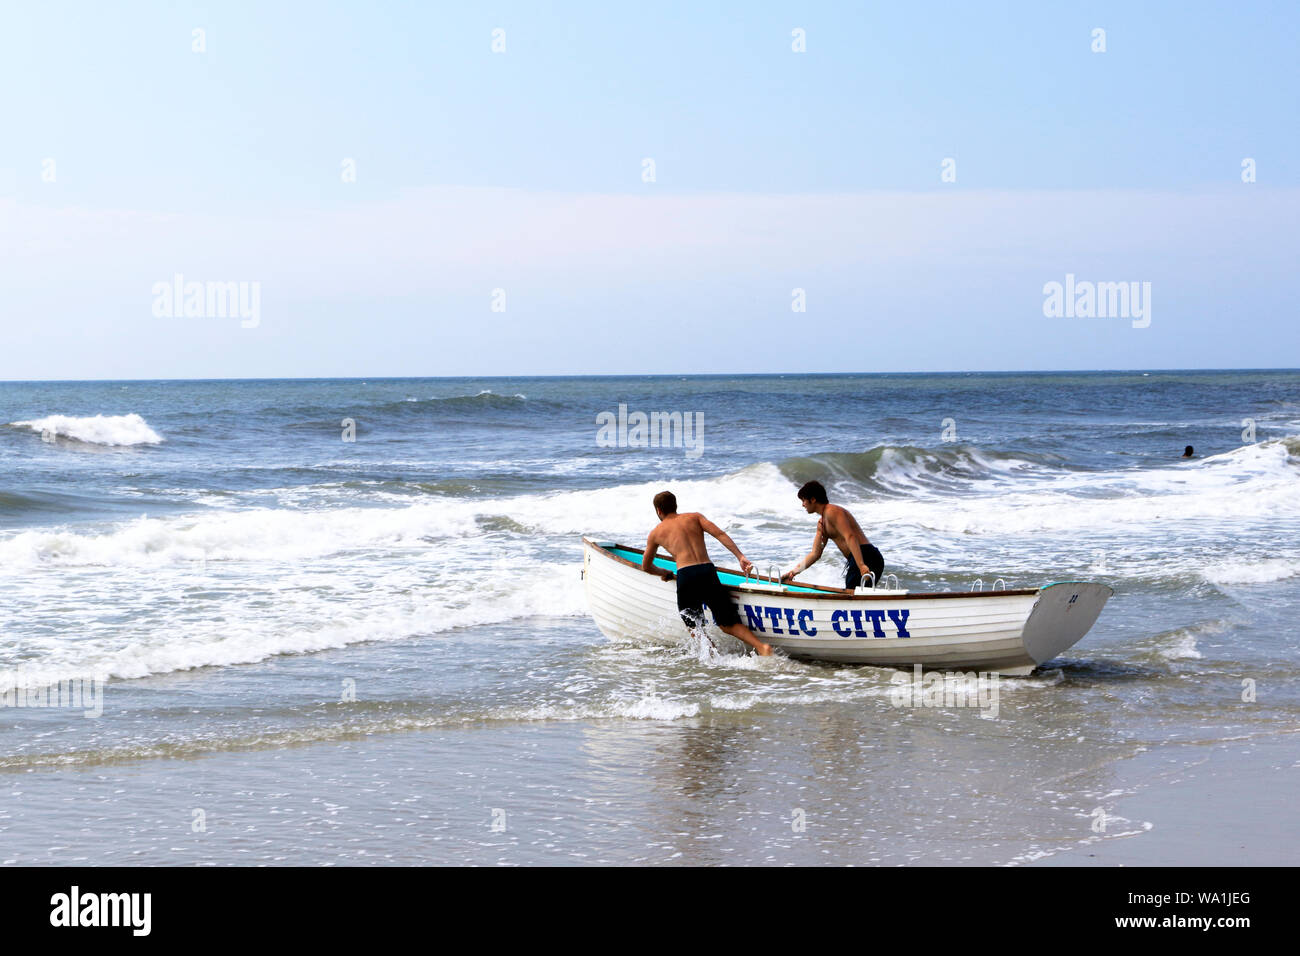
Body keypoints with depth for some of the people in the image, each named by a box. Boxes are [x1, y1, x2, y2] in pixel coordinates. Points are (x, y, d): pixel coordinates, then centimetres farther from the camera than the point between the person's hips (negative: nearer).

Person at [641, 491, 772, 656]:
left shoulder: (656, 533, 20)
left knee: (694, 627, 11)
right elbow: (720, 534, 6)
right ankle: (761, 647, -18)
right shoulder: (694, 517, 22)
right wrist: (740, 557, 0)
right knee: (728, 625, 5)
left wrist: (664, 573, 50)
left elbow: (646, 566, 32)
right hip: (708, 572, 2)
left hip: (685, 576, -2)